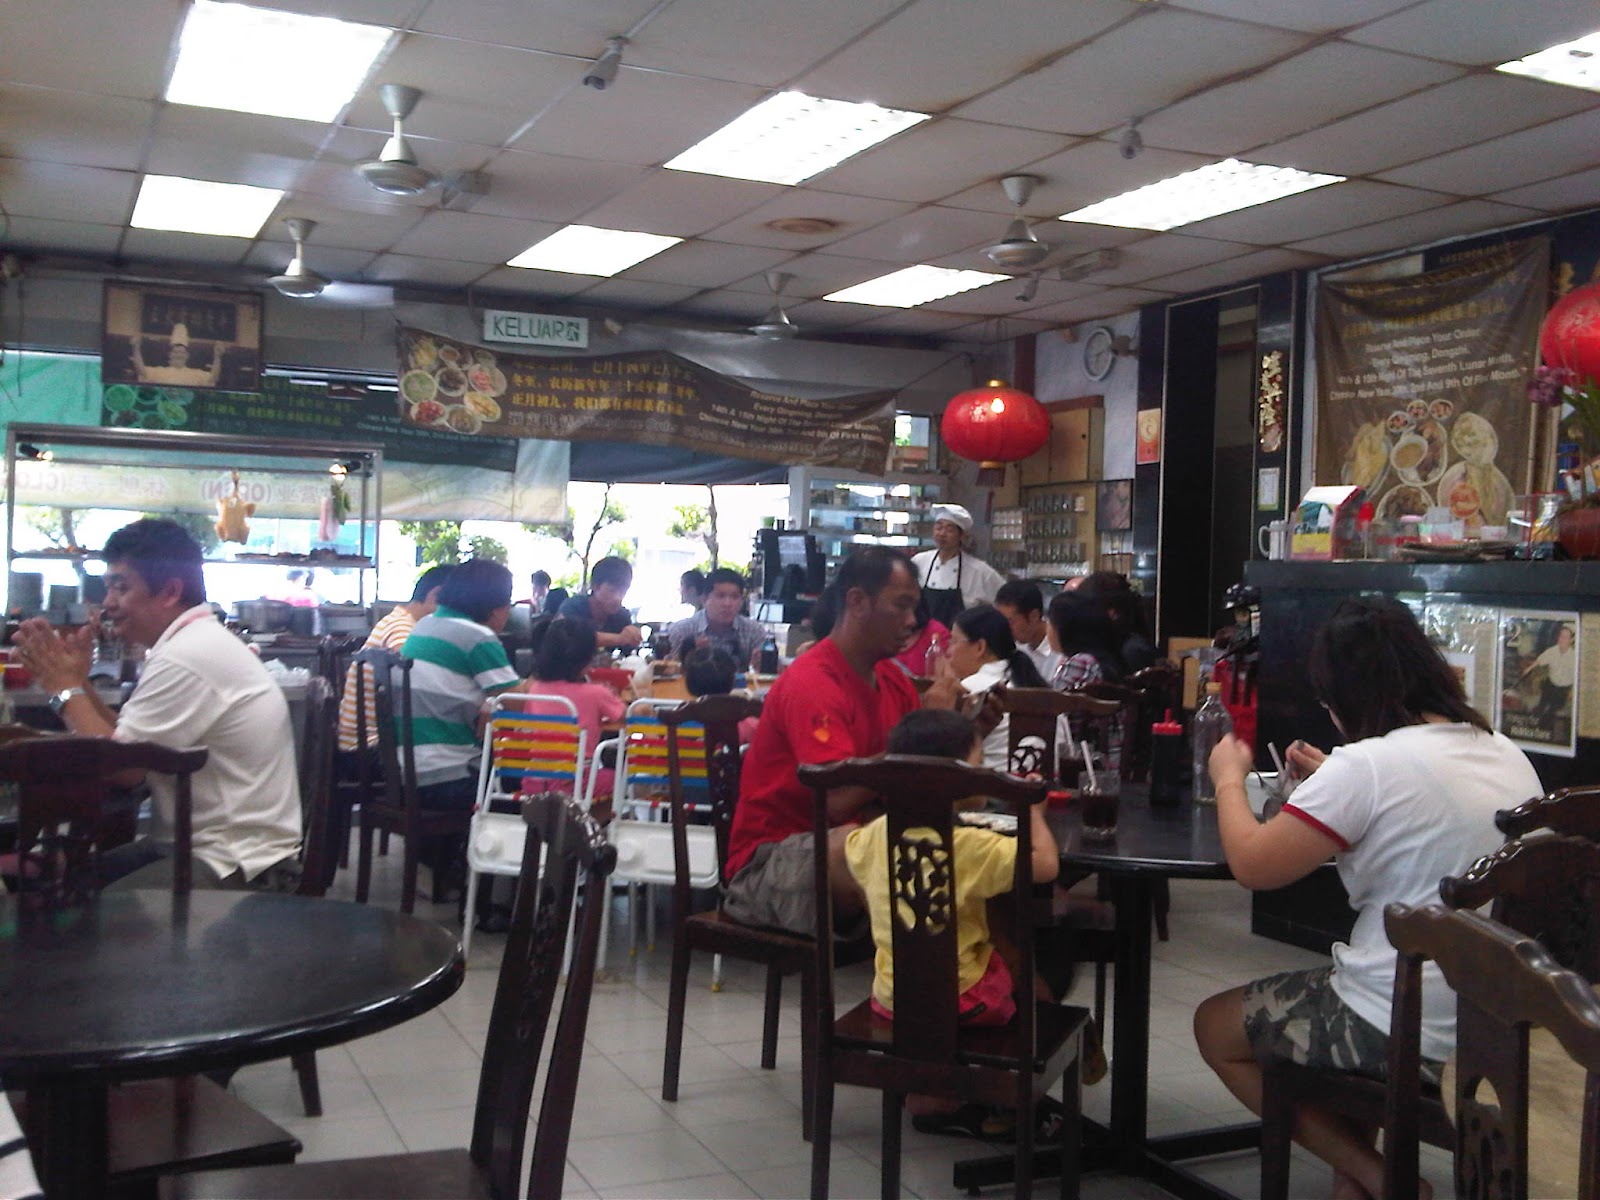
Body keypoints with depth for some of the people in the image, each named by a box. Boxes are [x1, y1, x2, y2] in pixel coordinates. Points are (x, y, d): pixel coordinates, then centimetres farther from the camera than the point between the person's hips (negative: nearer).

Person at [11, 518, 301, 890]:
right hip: (198, 843, 10)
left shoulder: (185, 658, -19)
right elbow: (125, 741, 12)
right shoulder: (195, 644, 12)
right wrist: (77, 680, 4)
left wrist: (66, 688, -4)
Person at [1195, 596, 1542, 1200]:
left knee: (1214, 1026, 15)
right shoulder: (1508, 754, 4)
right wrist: (1331, 782, 20)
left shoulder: (1367, 766, -20)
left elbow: (1252, 863, -16)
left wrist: (1229, 780, 1)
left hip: (1414, 1038, -8)